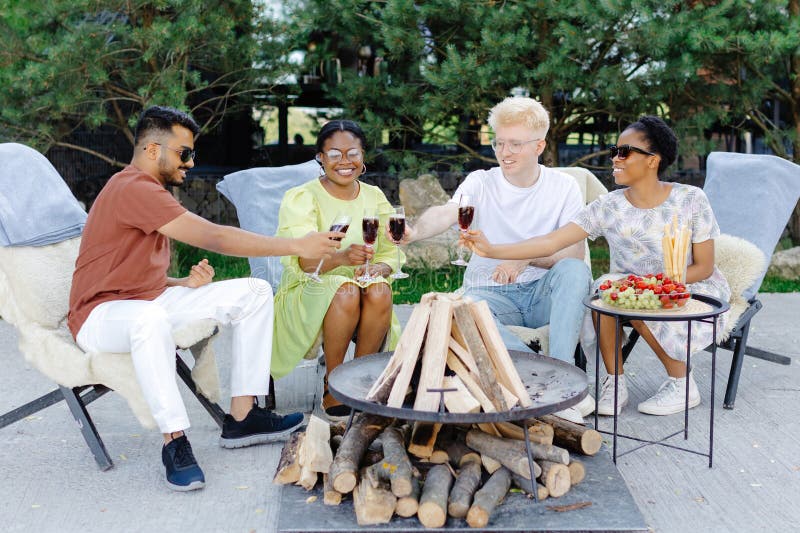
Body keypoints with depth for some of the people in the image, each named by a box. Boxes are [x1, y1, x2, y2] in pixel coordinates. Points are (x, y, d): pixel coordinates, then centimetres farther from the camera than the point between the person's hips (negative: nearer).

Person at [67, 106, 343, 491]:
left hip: (148, 300, 10)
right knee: (150, 318, -45)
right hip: (100, 315, -10)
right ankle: (175, 441, -32)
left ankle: (241, 418, -4)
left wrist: (185, 283, -4)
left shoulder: (147, 191, 14)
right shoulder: (133, 189, -20)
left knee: (254, 293, -1)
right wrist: (298, 246, -25)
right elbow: (214, 237, -27)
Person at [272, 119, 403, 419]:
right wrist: (341, 258, -43)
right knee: (346, 290, -35)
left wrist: (377, 268, -19)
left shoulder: (374, 198, 7)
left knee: (380, 291, -30)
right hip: (307, 291, -3)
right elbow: (303, 261, -22)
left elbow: (391, 255, 5)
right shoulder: (302, 198, -7)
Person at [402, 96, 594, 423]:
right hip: (490, 292, 0)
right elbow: (446, 213, -23)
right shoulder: (482, 182, -1)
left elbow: (575, 254, -9)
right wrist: (415, 232, -45)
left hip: (544, 292, 1)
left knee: (575, 270, -31)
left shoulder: (563, 188, 1)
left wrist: (526, 256, -27)